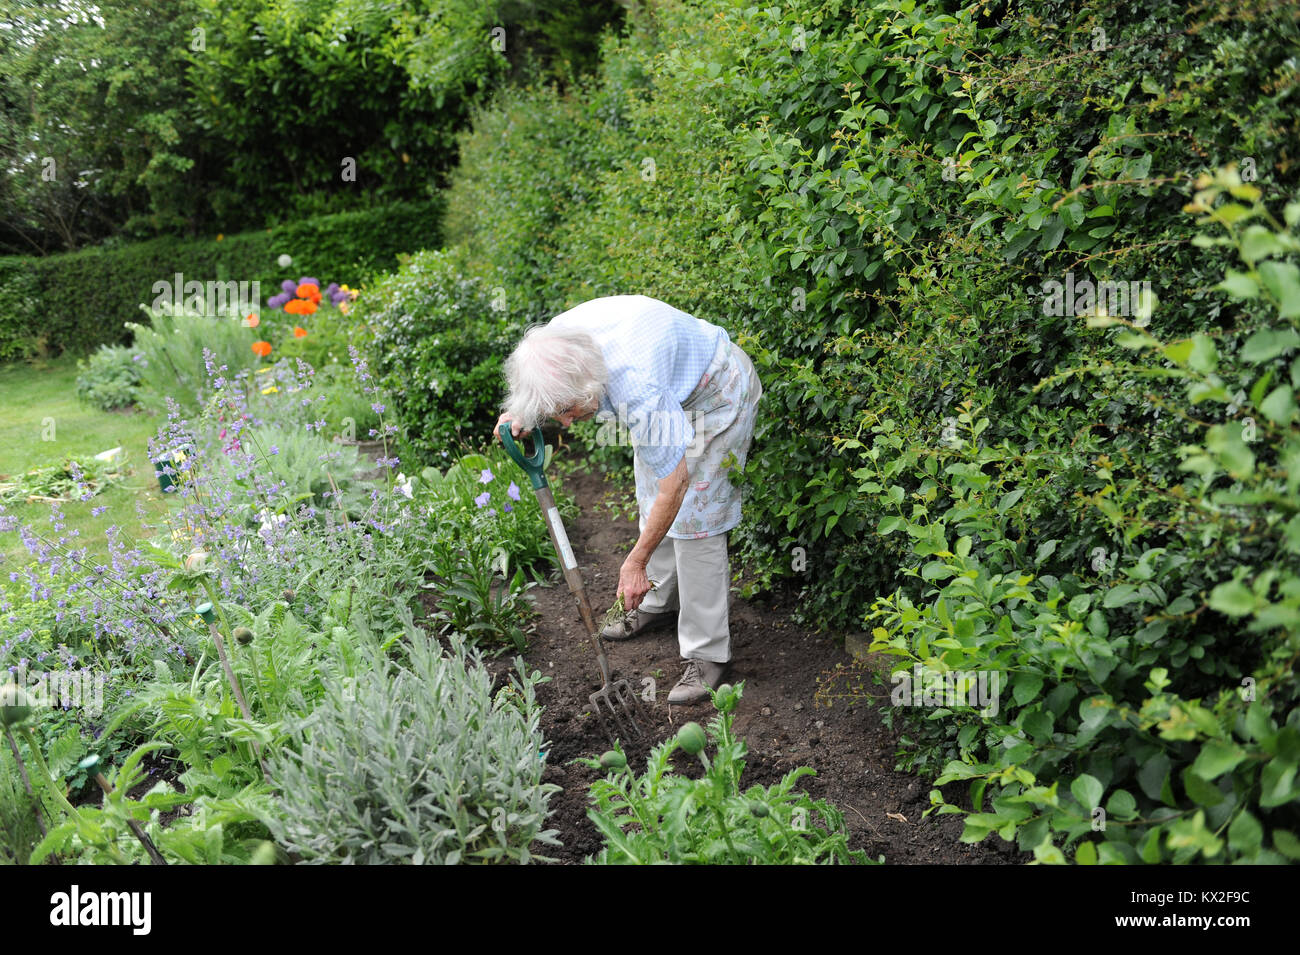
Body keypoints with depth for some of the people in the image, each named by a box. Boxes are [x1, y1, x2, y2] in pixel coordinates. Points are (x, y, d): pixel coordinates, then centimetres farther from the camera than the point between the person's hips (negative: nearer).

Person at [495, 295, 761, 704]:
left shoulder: (638, 392, -44)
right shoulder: (555, 340, -23)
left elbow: (675, 483, -32)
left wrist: (635, 562, -24)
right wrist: (521, 416, -14)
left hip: (717, 391, -8)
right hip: (673, 389, 8)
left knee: (692, 519, -12)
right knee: (652, 501, 16)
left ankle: (707, 653, -4)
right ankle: (660, 603, 35)